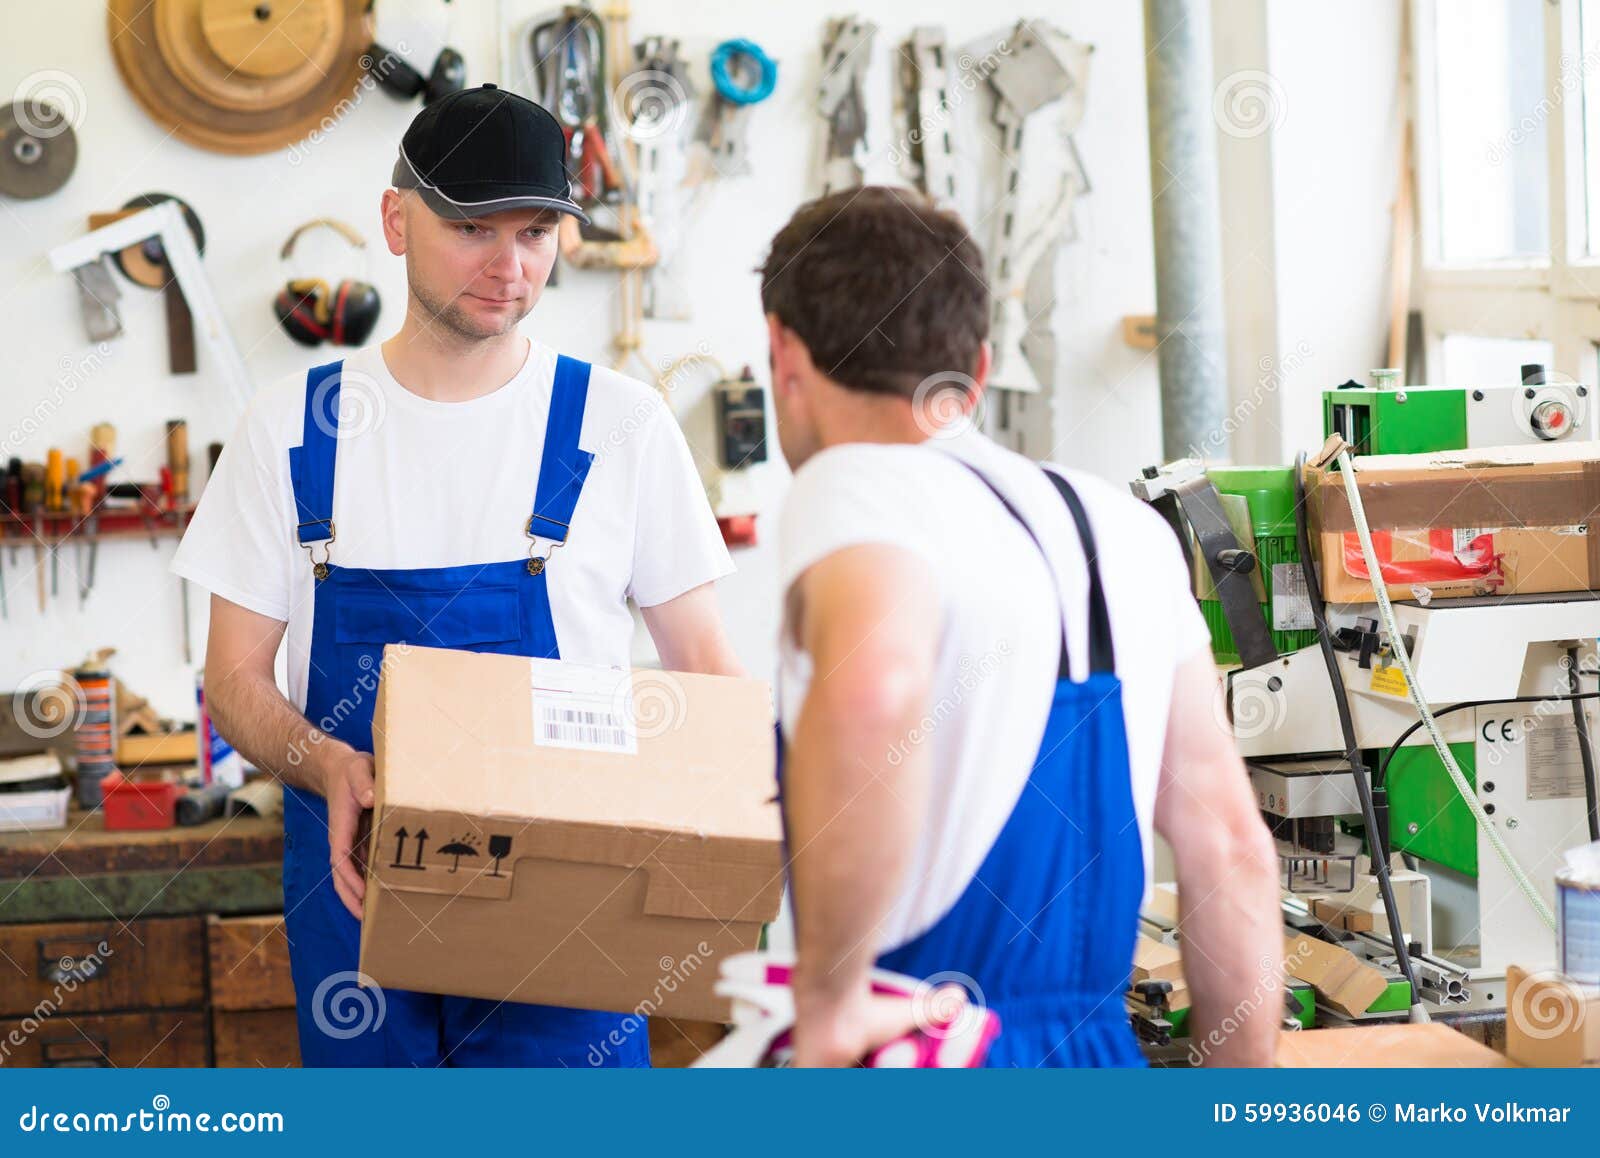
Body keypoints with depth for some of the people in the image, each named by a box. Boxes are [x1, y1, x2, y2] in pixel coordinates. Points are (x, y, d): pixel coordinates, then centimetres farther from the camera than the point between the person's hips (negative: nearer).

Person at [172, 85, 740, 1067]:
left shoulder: (620, 424, -1)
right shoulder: (294, 425, 3)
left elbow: (705, 664, 2)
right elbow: (235, 680, 4)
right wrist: (327, 765, -17)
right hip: (353, 873, 2)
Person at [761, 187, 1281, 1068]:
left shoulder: (852, 485, -8)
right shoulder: (1131, 529, 12)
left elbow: (867, 688, -32)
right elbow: (1231, 846, 13)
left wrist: (827, 994, -22)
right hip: (1101, 1055, 7)